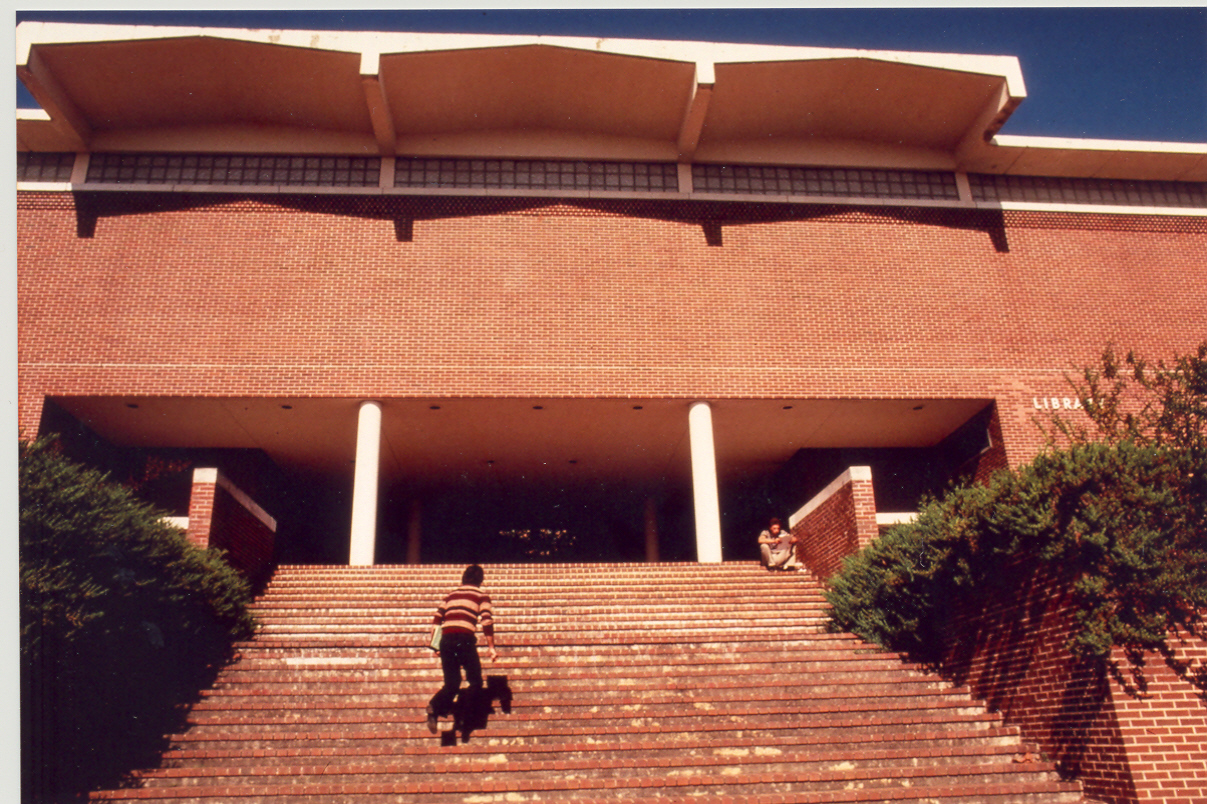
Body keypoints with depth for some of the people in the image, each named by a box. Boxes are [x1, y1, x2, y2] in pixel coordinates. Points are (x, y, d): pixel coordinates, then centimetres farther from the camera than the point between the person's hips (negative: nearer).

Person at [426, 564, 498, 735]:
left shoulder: (451, 594, 23)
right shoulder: (481, 596, 11)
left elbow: (436, 619, 18)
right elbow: (487, 622, -1)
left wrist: (438, 647, 24)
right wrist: (492, 648, -1)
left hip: (445, 639, 4)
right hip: (465, 639, -4)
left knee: (451, 683, 11)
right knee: (475, 682, 8)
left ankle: (435, 708, -17)